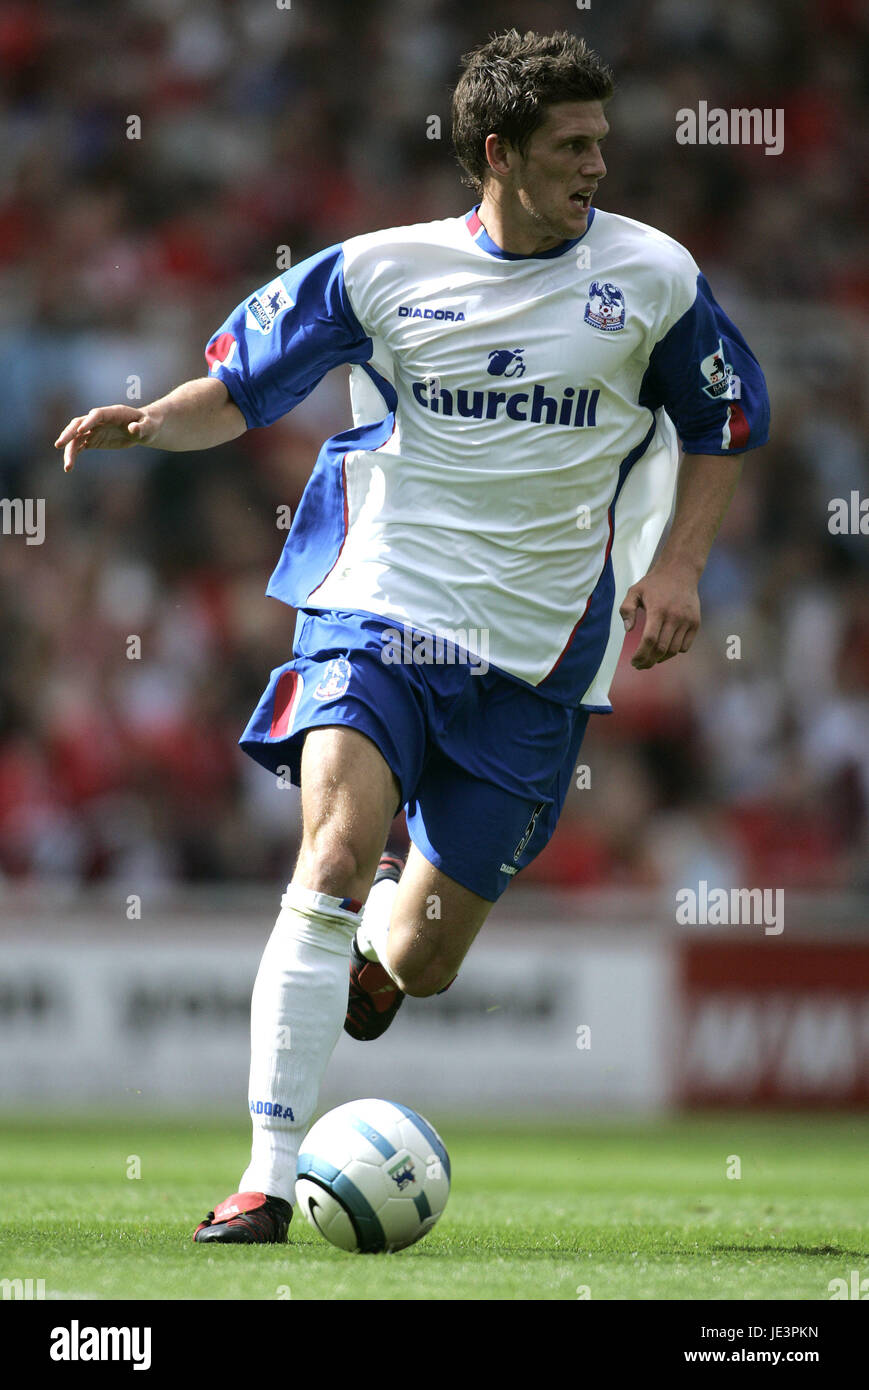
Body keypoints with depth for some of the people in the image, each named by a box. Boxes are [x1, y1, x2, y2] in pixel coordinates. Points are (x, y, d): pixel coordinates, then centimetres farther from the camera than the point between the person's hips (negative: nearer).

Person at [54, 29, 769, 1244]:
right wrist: (153, 422, -16)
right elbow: (241, 385, 5)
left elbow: (726, 423, 14)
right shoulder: (383, 271, -3)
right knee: (336, 851, -26)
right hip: (383, 608, -1)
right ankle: (269, 1179, -23)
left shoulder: (651, 275, 0)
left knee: (419, 962, 3)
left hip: (536, 653, 1)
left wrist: (676, 565, 1)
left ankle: (373, 949, 45)